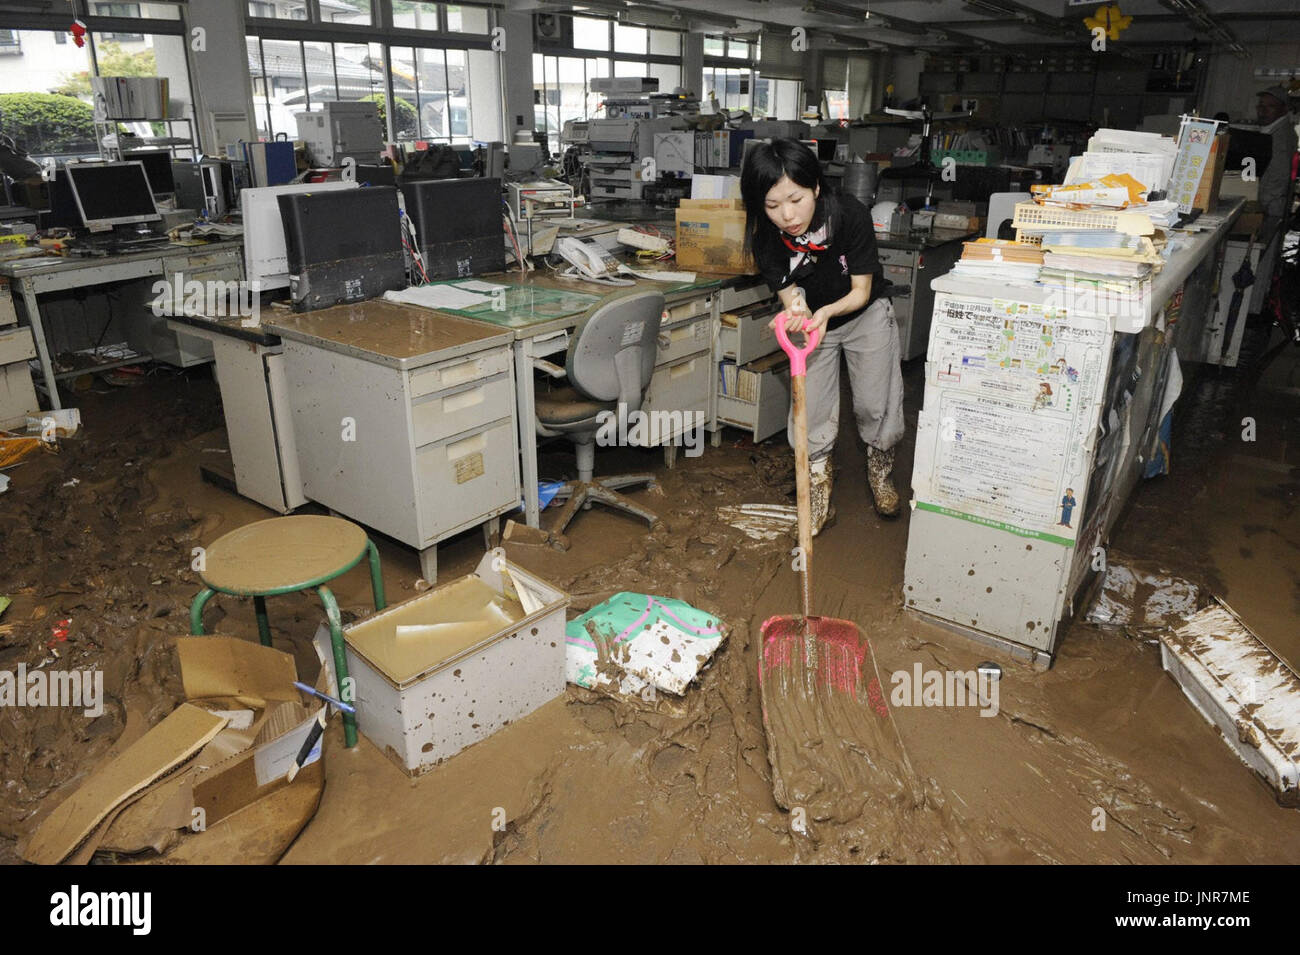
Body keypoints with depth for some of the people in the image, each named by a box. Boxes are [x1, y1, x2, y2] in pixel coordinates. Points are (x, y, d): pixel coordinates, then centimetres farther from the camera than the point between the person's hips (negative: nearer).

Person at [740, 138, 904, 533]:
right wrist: (796, 313, -47)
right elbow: (788, 296, -22)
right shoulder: (767, 238, -25)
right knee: (811, 411, -3)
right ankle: (819, 484, 19)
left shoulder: (850, 215, -31)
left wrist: (827, 311, -43)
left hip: (865, 314, -1)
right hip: (812, 322, 1)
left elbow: (860, 290, -23)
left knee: (876, 404, 1)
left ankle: (880, 470, 31)